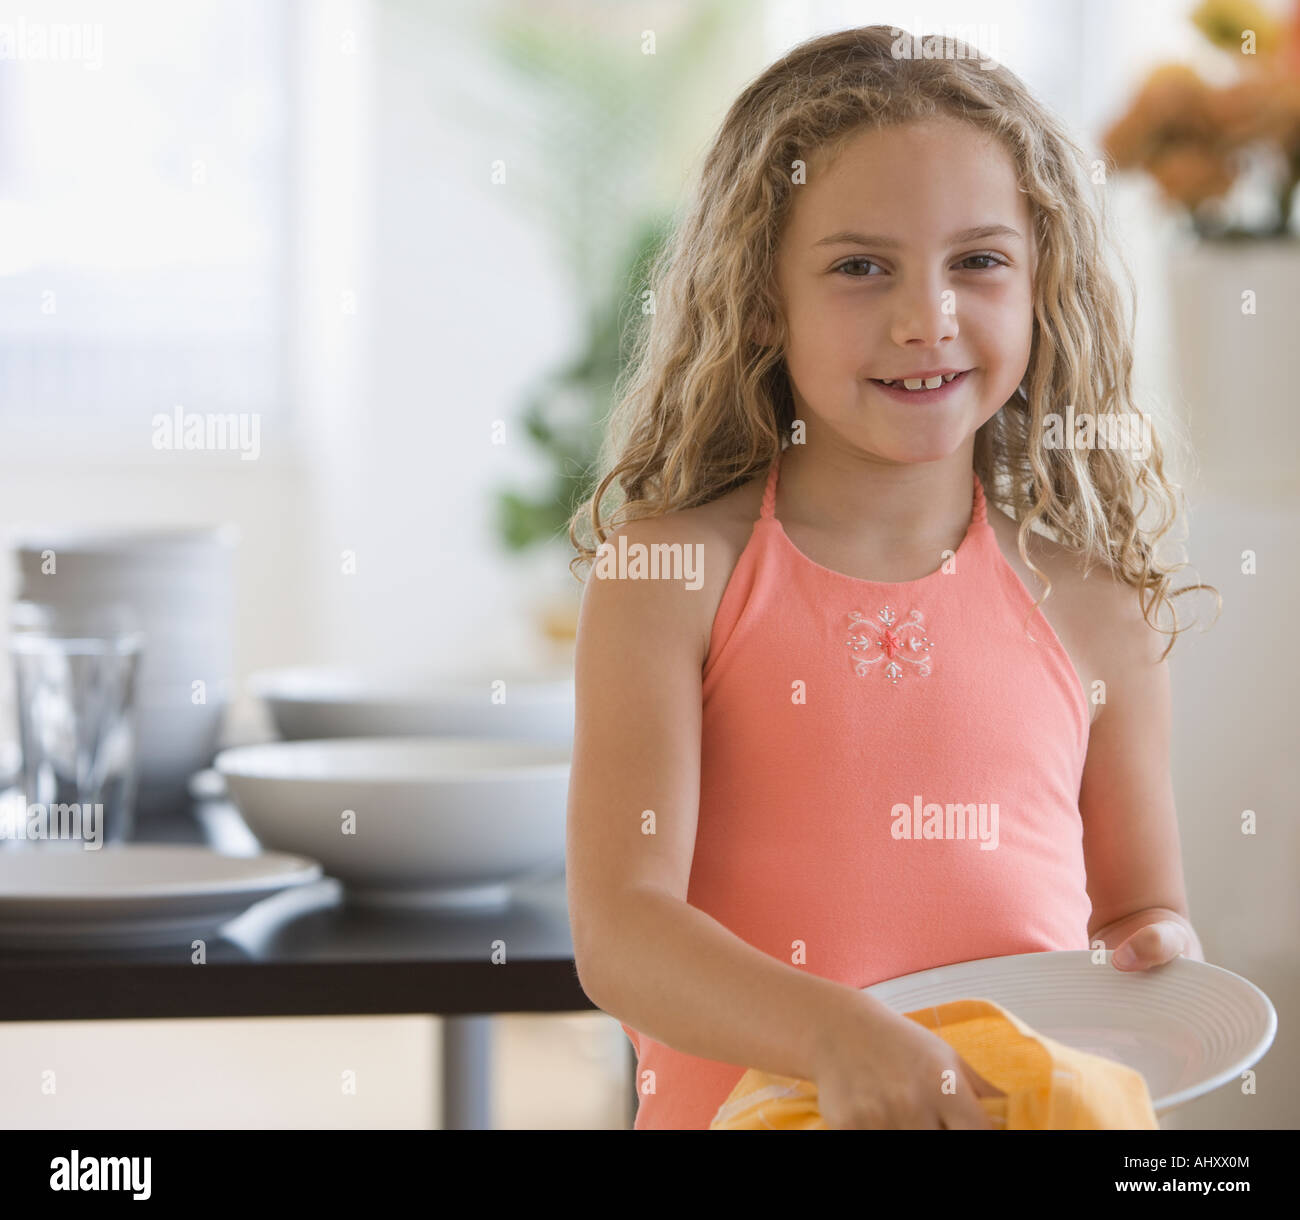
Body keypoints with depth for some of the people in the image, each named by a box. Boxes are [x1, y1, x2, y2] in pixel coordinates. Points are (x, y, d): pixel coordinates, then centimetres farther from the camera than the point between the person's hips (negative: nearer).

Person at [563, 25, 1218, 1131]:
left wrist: (1160, 958, -7)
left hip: (1031, 1109, 3)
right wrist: (838, 1037, -27)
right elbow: (618, 931, -12)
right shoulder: (671, 570, -4)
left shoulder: (1092, 608, 3)